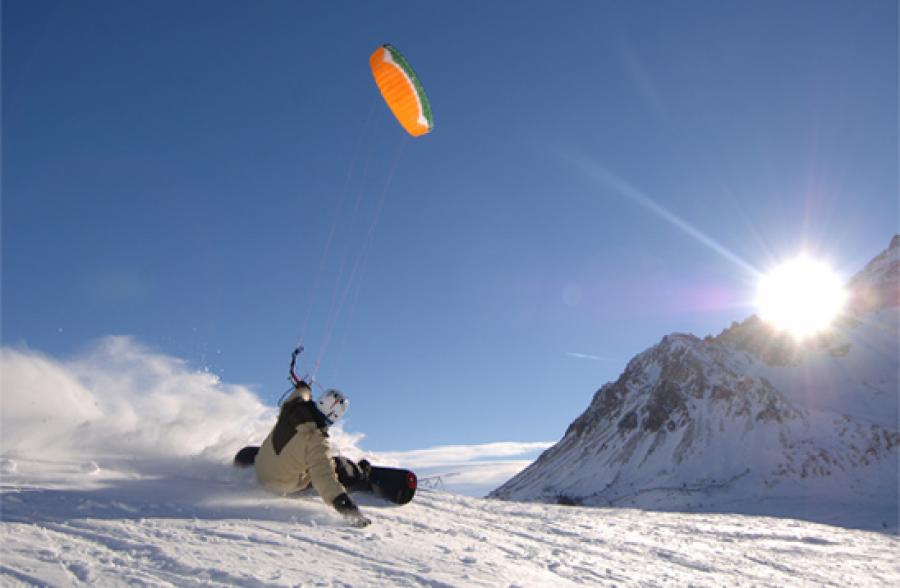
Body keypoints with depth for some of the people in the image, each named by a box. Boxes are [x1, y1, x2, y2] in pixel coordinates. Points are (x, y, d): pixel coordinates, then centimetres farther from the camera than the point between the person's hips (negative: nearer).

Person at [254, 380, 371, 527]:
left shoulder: (293, 406, -17)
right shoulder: (316, 440, -36)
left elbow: (300, 394, 9)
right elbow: (323, 475, -45)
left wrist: (302, 386, 32)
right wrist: (342, 502, -51)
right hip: (286, 487, -7)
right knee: (338, 464, -1)